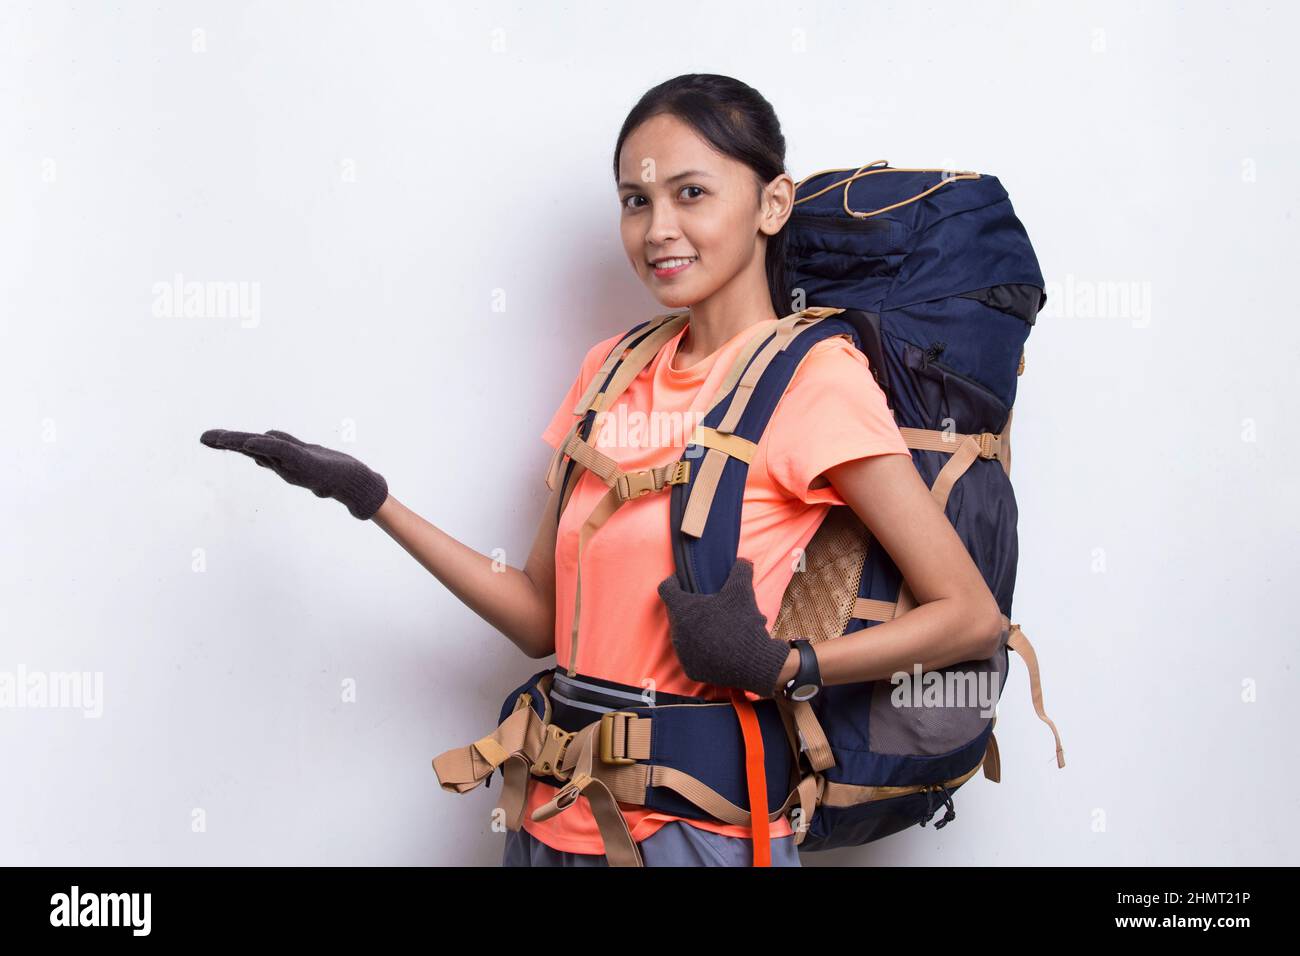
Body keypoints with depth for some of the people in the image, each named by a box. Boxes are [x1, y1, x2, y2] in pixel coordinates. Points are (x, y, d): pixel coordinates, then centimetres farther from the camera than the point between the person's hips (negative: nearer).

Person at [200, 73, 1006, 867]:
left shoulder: (812, 375, -10)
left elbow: (971, 617, -13)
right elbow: (543, 620, 8)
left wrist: (775, 666, -24)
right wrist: (371, 498, 4)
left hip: (695, 826, -6)